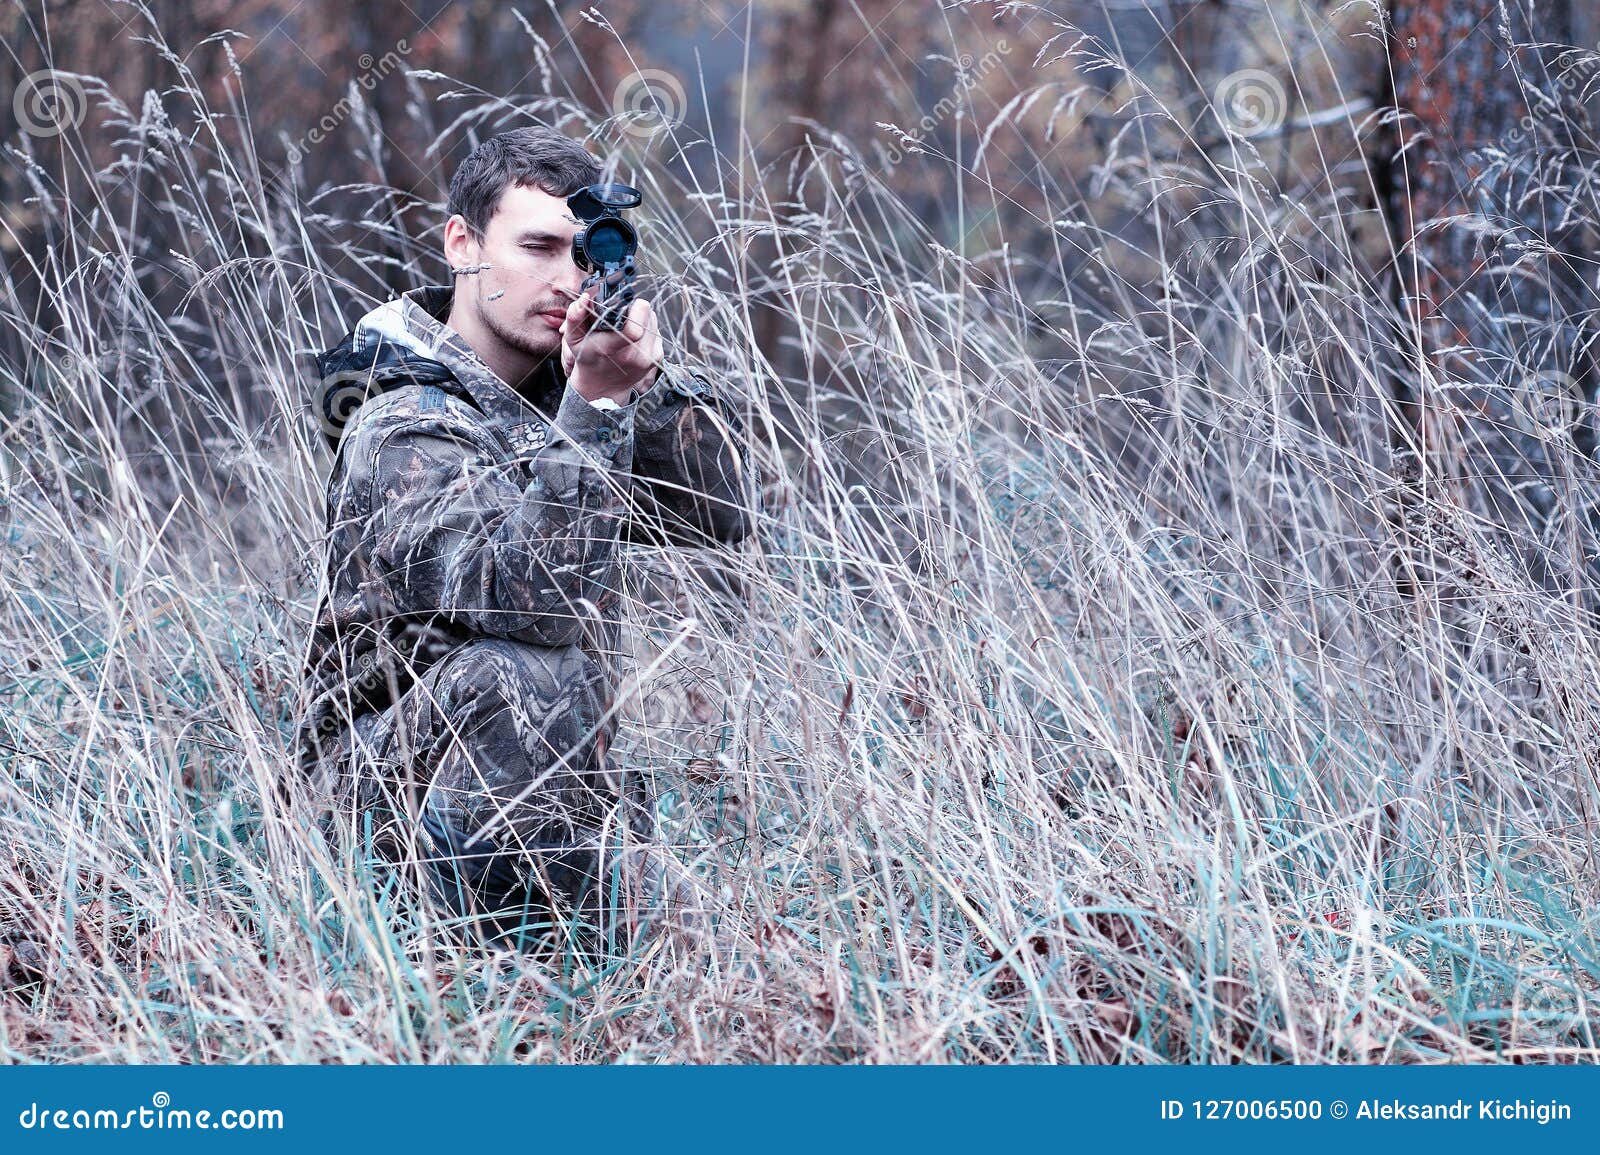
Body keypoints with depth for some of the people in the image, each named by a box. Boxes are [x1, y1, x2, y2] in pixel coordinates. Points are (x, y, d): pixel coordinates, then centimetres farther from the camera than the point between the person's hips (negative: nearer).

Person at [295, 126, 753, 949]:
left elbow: (721, 515, -5)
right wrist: (595, 406, -35)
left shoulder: (560, 389, 4)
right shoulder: (405, 428, -18)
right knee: (524, 668, -35)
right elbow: (534, 592, -33)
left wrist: (646, 382, -20)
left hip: (552, 779, 7)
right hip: (387, 768, -7)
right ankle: (526, 952, -25)